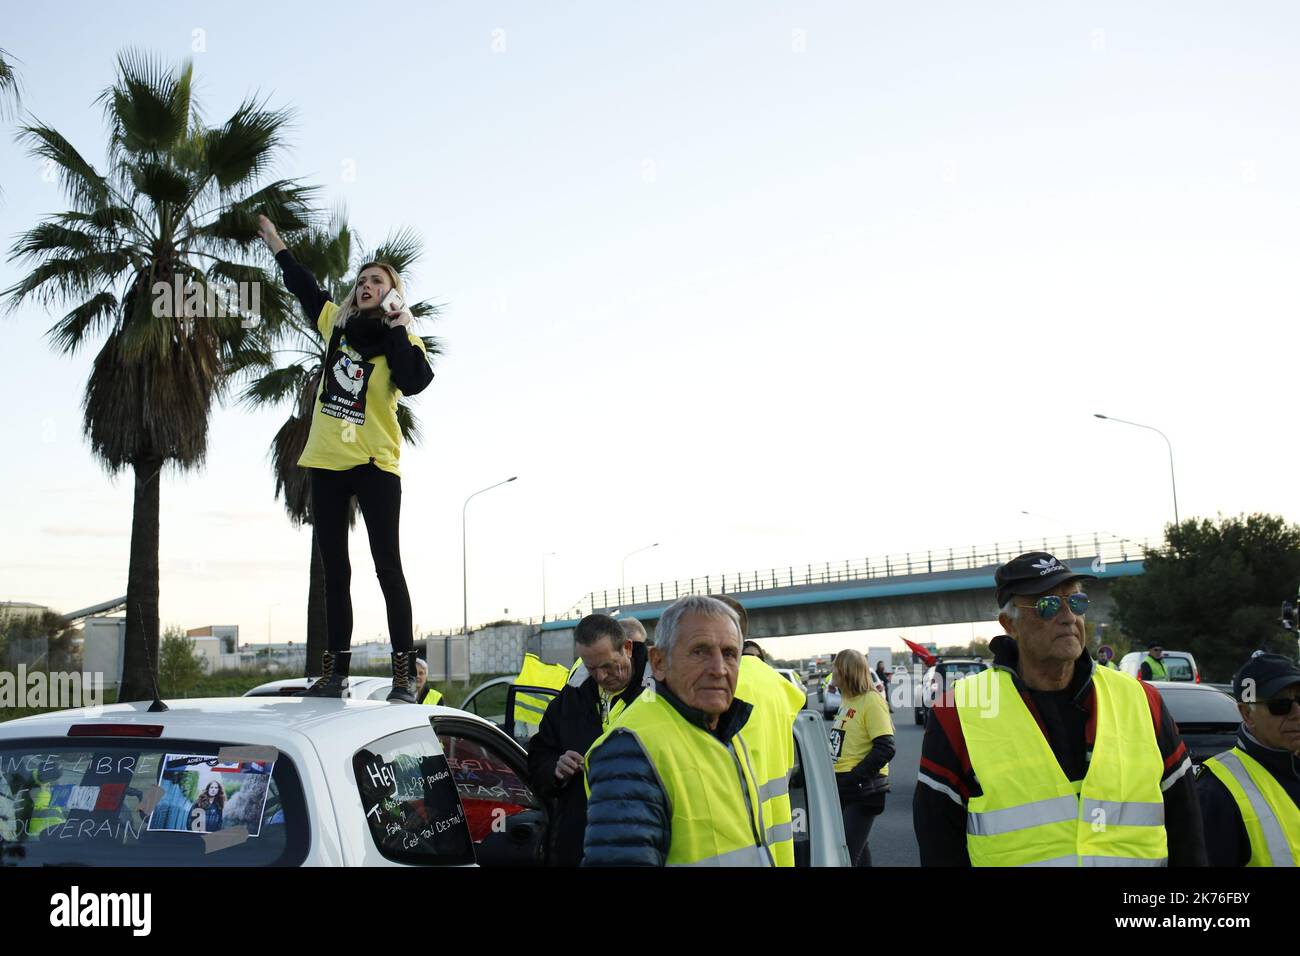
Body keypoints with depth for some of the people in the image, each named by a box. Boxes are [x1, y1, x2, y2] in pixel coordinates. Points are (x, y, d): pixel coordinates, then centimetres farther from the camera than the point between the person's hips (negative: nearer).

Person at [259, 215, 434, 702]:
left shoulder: (401, 338, 0)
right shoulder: (336, 322, 14)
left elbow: (414, 383, -19)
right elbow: (303, 284, 29)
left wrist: (399, 330, -15)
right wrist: (273, 238, 39)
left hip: (375, 463, -6)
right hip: (327, 462, 6)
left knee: (387, 565, -9)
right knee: (333, 568, 7)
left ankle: (405, 672, -10)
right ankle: (335, 671, 11)